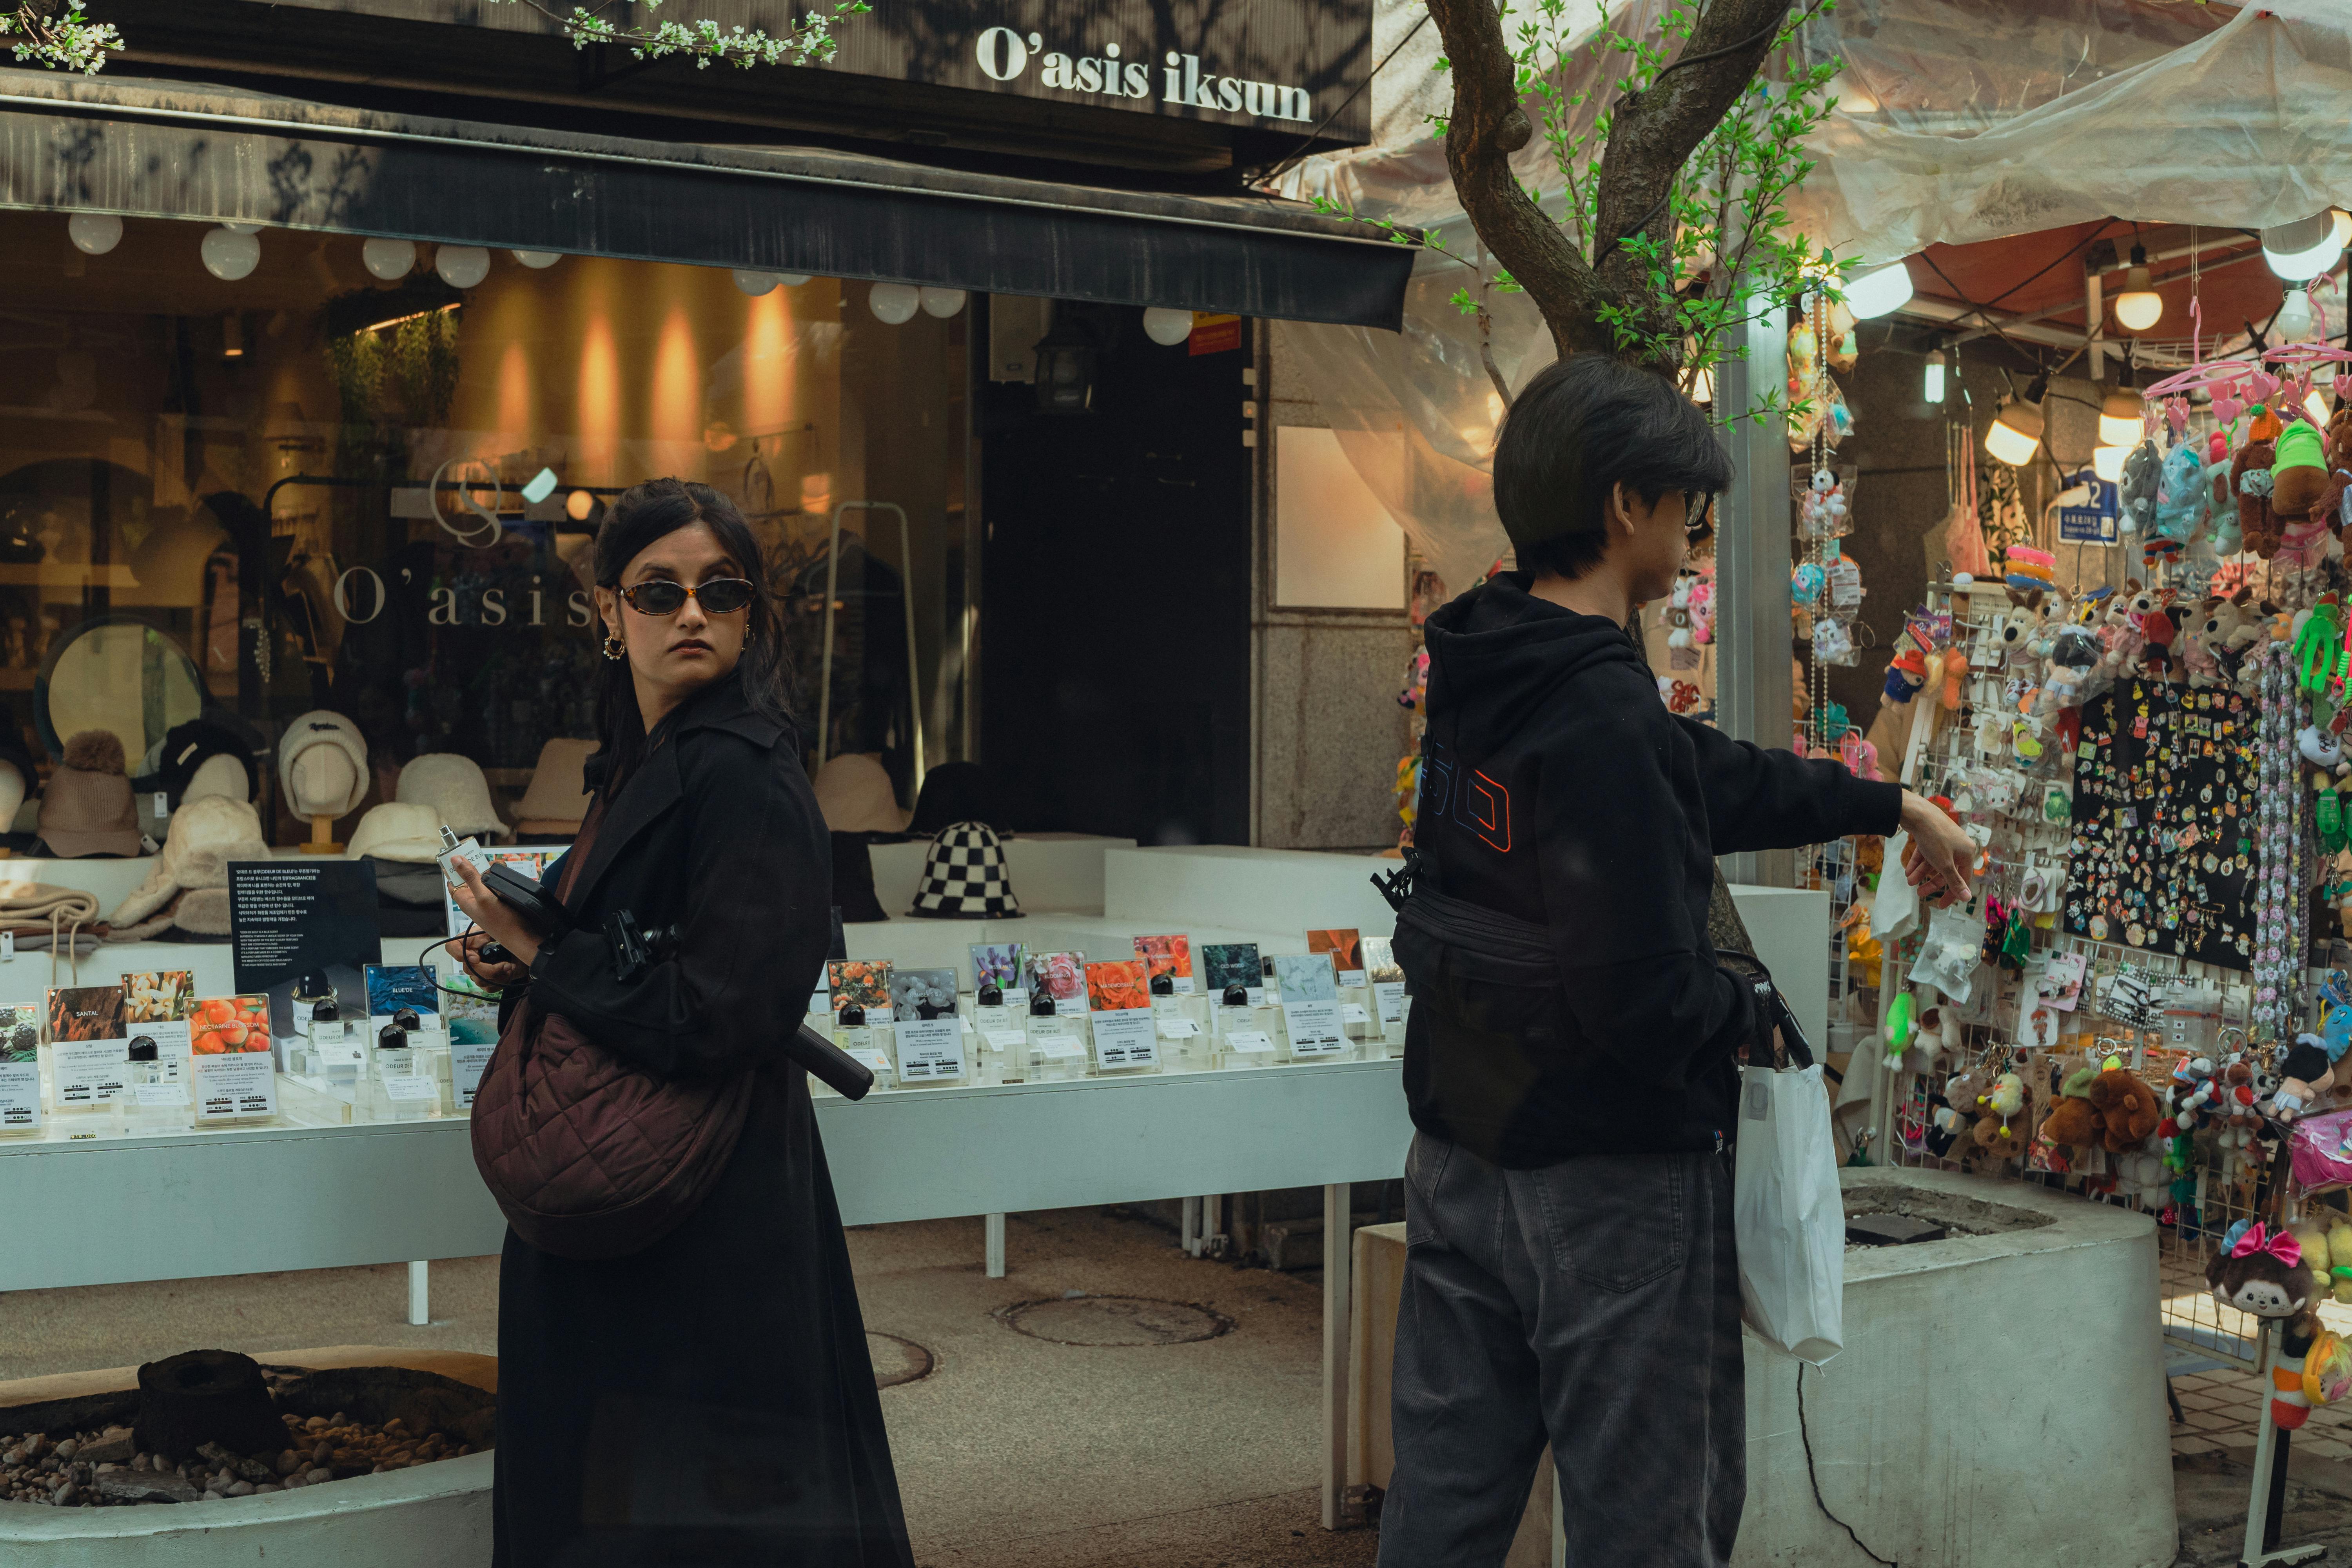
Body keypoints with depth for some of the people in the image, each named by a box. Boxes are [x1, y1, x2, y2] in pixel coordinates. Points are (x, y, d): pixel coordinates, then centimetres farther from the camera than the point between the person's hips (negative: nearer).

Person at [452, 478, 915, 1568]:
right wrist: (527, 965, 0)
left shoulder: (741, 775, -18)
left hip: (712, 1223, -9)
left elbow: (717, 1017, -26)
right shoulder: (639, 760, 10)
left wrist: (538, 957, -14)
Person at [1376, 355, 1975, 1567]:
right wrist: (1747, 1008, -5)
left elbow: (1708, 776, 17)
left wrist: (1891, 806, 25)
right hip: (1612, 1181, -8)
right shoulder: (1604, 716, -23)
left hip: (1458, 1159, 8)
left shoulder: (1478, 676, 5)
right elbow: (1644, 997, -26)